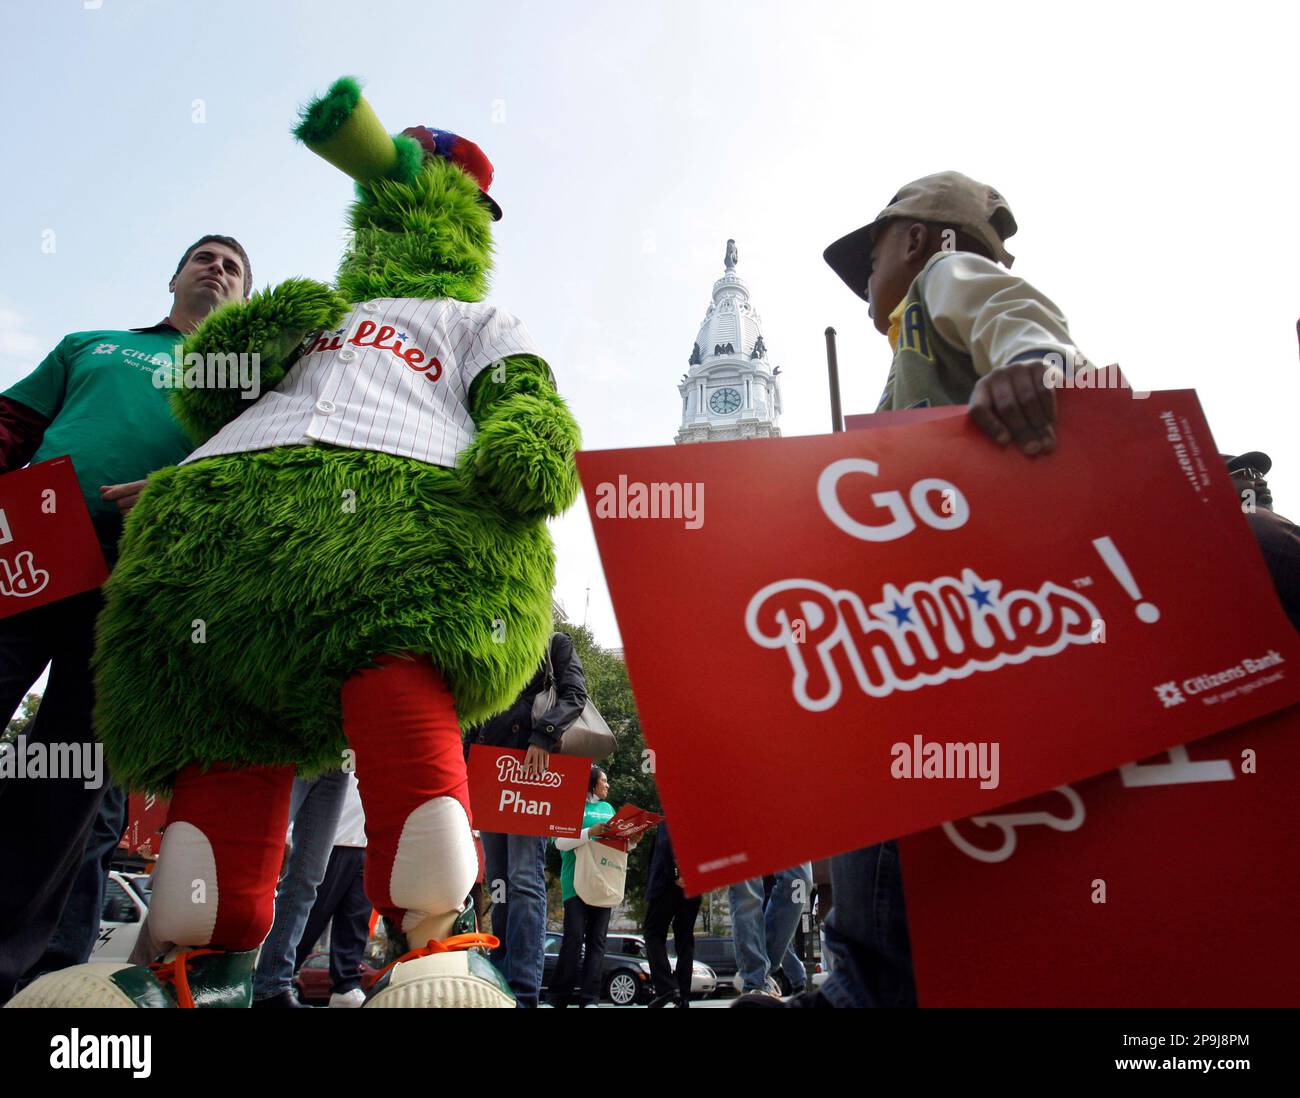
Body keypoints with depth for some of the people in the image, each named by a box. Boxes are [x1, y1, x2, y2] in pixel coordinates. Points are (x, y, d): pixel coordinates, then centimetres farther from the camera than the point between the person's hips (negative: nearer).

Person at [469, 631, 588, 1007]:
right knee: (498, 880, 6)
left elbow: (574, 695, -3)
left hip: (534, 767, -6)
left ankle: (523, 992, -19)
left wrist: (543, 735, -18)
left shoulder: (556, 644, 11)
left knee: (524, 876, -15)